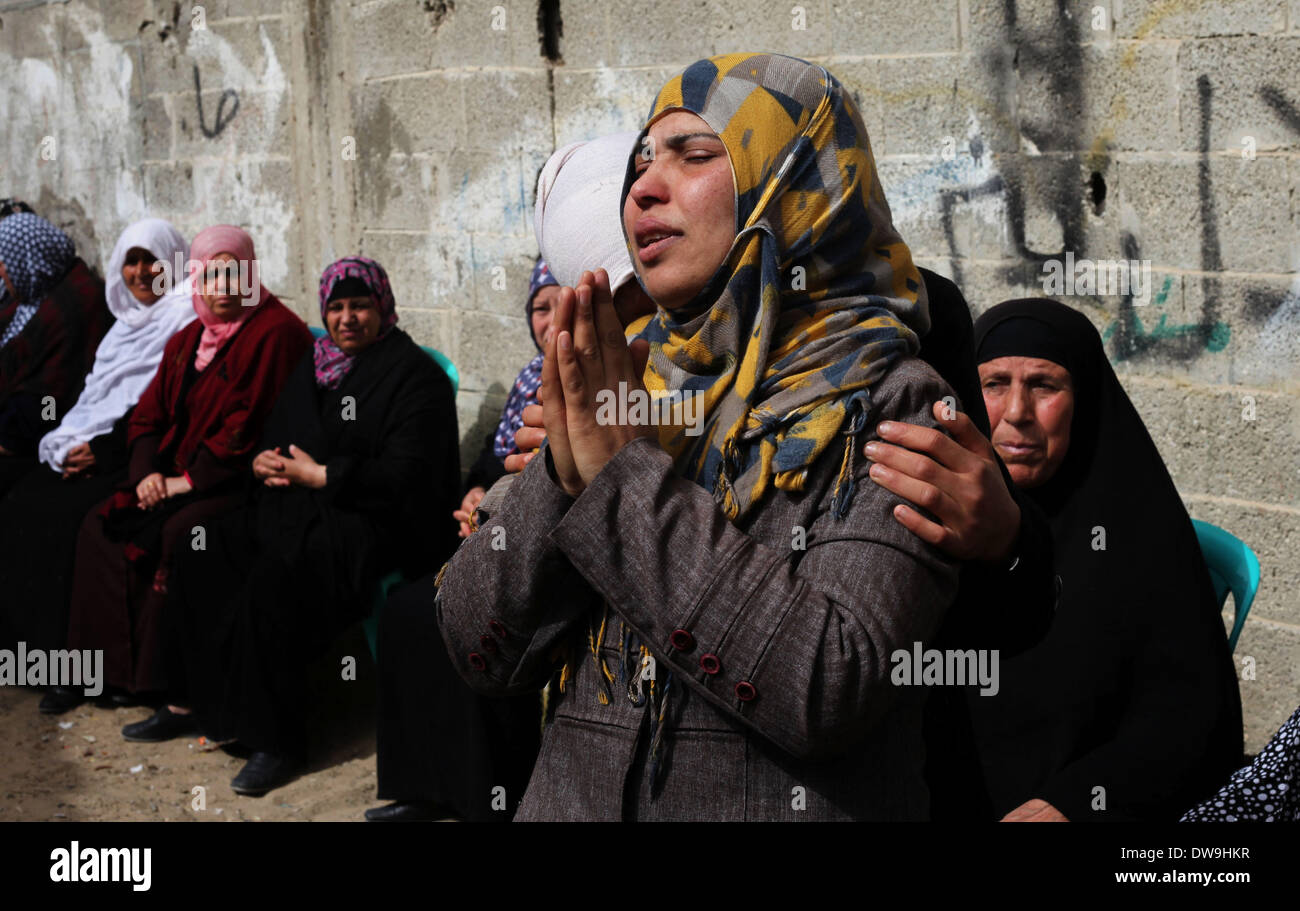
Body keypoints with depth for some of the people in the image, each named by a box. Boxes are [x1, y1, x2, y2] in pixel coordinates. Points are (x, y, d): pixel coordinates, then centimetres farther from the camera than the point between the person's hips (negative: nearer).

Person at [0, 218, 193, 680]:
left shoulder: (185, 318, -4)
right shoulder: (127, 321, 23)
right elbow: (95, 394, 19)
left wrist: (106, 449, -17)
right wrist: (73, 445, 0)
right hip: (92, 450, 8)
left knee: (64, 515, -24)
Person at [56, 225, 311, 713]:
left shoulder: (276, 332, -10)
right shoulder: (188, 339, 17)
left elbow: (252, 422, -18)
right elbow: (149, 415, 17)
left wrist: (191, 479, -17)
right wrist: (147, 471, -4)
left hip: (244, 482, -8)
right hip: (173, 477, 8)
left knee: (176, 533, -31)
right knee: (101, 523, -10)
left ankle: (170, 683, -21)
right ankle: (109, 666, -5)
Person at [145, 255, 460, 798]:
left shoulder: (412, 374, -7)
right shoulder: (312, 366, 18)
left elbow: (406, 473, -16)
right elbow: (277, 436, 25)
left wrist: (320, 475, -14)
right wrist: (264, 462, 1)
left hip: (368, 524, -8)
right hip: (293, 509, 9)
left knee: (273, 580, -31)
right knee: (202, 555, -7)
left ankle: (278, 741, -21)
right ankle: (190, 703, 5)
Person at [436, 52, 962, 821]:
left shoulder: (889, 408, -11)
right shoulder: (627, 381, 2)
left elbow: (828, 690, -24)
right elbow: (482, 651, -2)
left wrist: (628, 478, -21)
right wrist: (563, 475, -17)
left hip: (783, 802, -4)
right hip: (573, 796, 4)